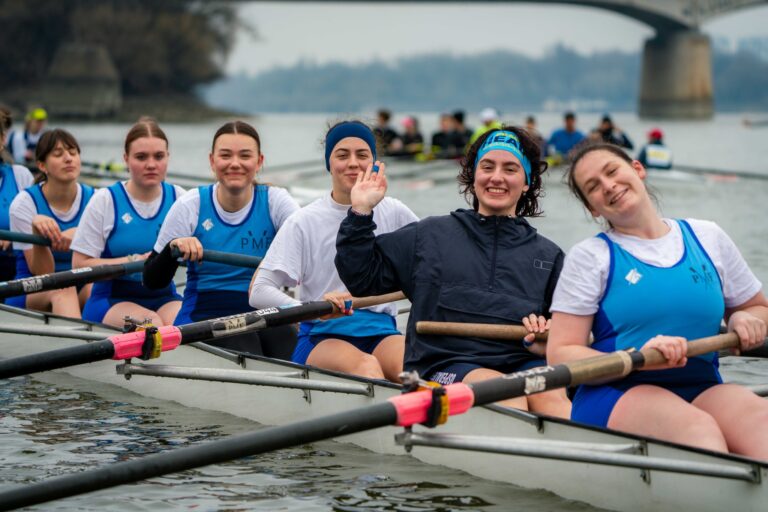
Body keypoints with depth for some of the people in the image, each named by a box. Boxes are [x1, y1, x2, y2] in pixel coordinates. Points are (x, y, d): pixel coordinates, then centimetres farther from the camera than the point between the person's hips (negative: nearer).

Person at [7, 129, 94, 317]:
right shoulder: (25, 203, -7)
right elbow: (42, 273, -12)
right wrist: (38, 234, -30)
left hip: (81, 292, 3)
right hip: (28, 295, -3)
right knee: (62, 289, -37)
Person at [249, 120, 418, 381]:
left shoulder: (394, 214, 12)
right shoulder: (304, 222, 1)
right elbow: (259, 291, -7)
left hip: (381, 333, 3)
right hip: (322, 337, -3)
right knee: (366, 365, -37)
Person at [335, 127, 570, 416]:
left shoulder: (549, 256, 23)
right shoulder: (431, 236, 19)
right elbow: (362, 278, 19)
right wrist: (360, 213, 10)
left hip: (521, 363, 2)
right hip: (443, 366, -1)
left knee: (549, 393, -35)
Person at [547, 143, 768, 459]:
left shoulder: (707, 238, 17)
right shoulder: (590, 256, 7)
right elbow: (559, 354, -1)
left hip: (703, 391, 3)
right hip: (615, 395, -2)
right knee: (697, 428, -37)